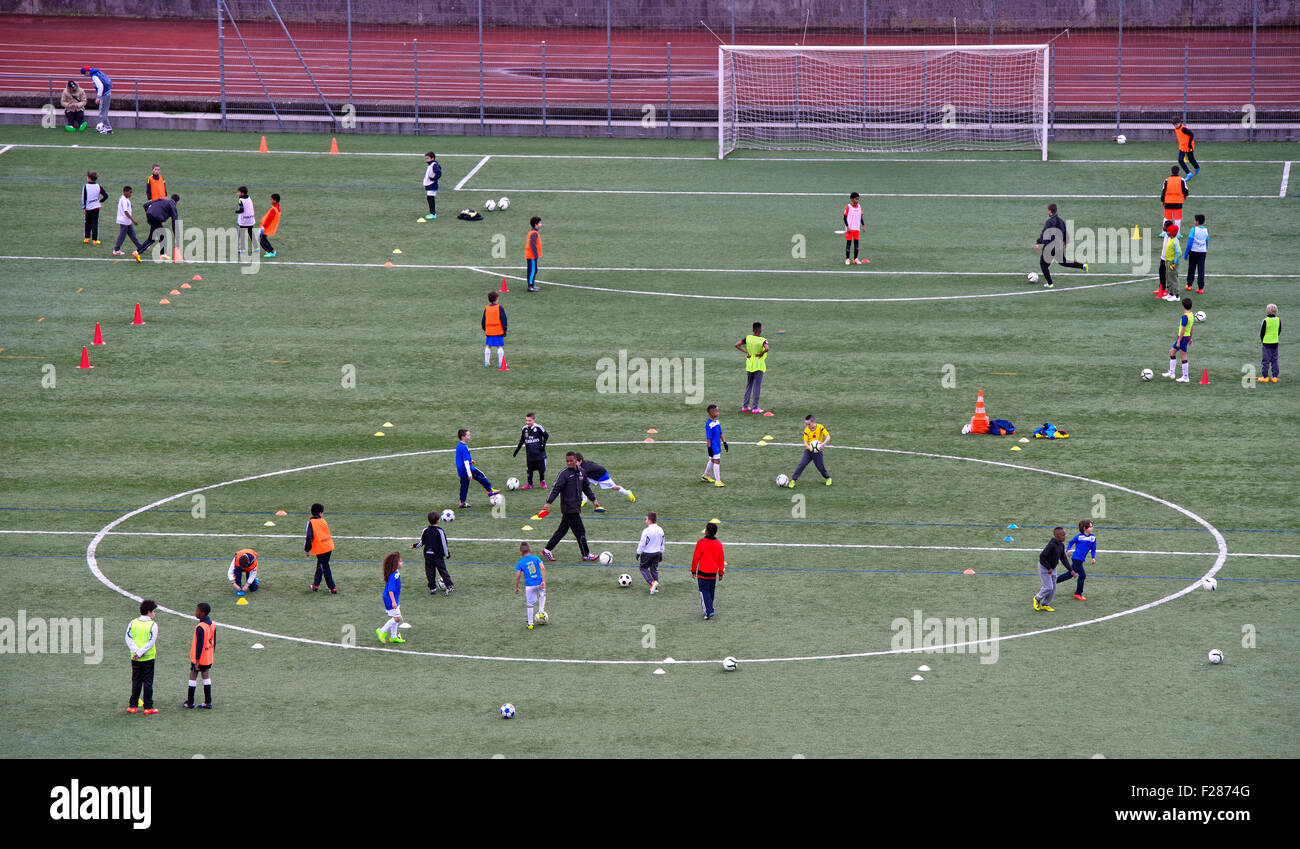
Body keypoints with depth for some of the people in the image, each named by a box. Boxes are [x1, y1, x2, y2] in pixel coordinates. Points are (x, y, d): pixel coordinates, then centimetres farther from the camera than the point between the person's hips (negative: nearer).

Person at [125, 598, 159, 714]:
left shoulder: (132, 623, 2)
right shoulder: (153, 625, -9)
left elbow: (128, 638, -6)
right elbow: (151, 641, -17)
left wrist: (136, 651, -14)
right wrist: (140, 653, -15)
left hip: (135, 660, 3)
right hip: (148, 659, -3)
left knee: (136, 682, 12)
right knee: (147, 683, 3)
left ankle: (133, 706, 14)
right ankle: (148, 707, 4)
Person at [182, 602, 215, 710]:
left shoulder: (200, 627, -23)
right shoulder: (212, 625, 3)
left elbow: (199, 645, -22)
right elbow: (214, 642, 11)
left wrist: (197, 661, -18)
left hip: (199, 658, -8)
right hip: (209, 659, 8)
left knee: (193, 677, 5)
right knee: (206, 677, 12)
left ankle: (190, 702, 13)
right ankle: (208, 702, 12)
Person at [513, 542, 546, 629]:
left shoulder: (520, 563, -2)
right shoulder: (536, 558, 1)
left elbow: (517, 576, -4)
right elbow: (543, 568, -9)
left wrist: (516, 588, 7)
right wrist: (543, 581, -9)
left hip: (529, 585, -1)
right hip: (539, 582, 1)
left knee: (530, 605, 11)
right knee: (542, 595, 33)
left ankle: (530, 623, 17)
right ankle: (541, 612, 23)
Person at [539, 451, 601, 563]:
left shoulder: (581, 472, 9)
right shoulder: (564, 473, -12)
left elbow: (586, 487, 22)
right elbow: (556, 488, -17)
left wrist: (593, 500, 21)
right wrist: (548, 503, -25)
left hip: (576, 507, 7)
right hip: (569, 508, -7)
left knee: (562, 530, 13)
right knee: (580, 531, -3)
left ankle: (547, 550, 23)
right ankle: (586, 555, 7)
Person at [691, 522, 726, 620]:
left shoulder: (701, 543, -12)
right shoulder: (718, 544, 2)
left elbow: (695, 558, -7)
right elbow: (721, 560, 8)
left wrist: (693, 570, 4)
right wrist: (721, 573, 17)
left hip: (703, 572, -5)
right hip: (713, 572, 5)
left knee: (704, 591, -2)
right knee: (711, 591, 17)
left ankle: (709, 612, -13)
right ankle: (709, 610, 25)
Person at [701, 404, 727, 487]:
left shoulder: (717, 422, 7)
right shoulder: (709, 424, -19)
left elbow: (720, 433, 17)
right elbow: (708, 437, -18)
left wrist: (724, 442, 18)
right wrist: (709, 448, -18)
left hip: (718, 445, 9)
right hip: (713, 446, -9)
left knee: (712, 461, 20)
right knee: (716, 461, -9)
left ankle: (705, 476, 37)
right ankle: (717, 481, -6)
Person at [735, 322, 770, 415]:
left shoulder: (748, 338, -2)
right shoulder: (762, 340, -13)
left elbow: (737, 345, -6)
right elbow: (767, 348, -31)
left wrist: (745, 352, -3)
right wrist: (761, 353, -14)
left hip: (749, 365, 4)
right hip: (759, 365, -4)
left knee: (748, 386, 17)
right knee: (757, 386, 1)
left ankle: (745, 406, 21)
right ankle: (755, 408, 1)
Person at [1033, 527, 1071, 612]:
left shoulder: (1061, 546, -2)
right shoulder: (1051, 545, -28)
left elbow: (1063, 559, 7)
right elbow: (1042, 556, -28)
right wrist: (1049, 568, -24)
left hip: (1052, 568, 8)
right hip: (1044, 568, -8)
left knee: (1053, 588, 8)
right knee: (1048, 588, -8)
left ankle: (1044, 605, 21)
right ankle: (1037, 599, 16)